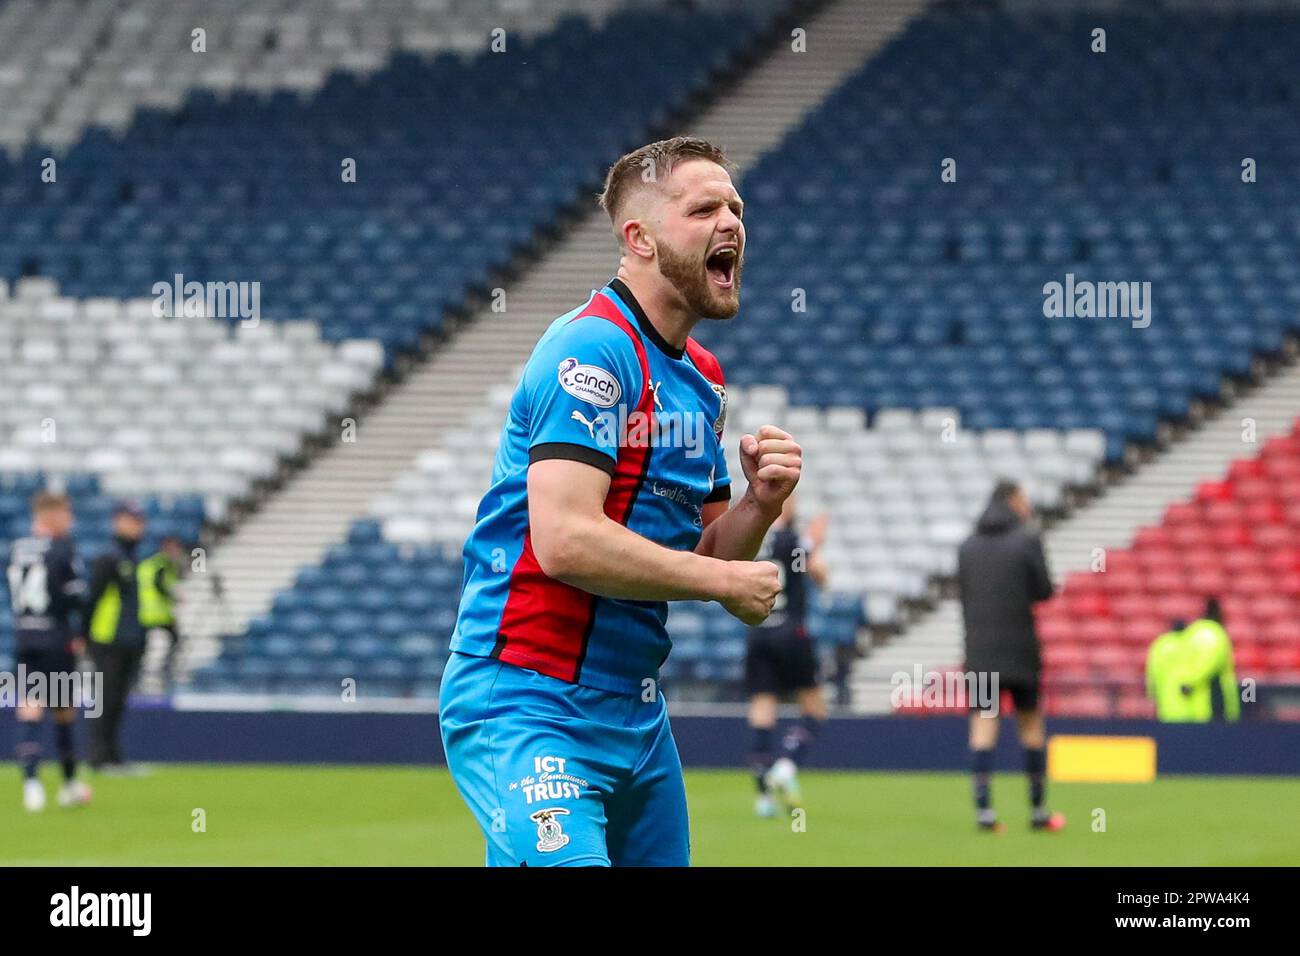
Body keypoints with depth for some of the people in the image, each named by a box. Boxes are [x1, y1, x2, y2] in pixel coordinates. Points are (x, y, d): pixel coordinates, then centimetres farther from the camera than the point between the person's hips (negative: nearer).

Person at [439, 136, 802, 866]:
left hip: (637, 716, 9)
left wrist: (759, 505, -2)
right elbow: (565, 540, -25)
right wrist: (724, 580, -14)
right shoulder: (592, 350, -14)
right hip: (528, 710, -9)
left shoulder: (702, 380, 15)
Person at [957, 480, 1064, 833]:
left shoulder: (968, 546, 8)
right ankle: (1038, 810, 16)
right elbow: (1043, 591, -6)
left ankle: (983, 808, -14)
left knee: (983, 728, -2)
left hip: (979, 649, 3)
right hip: (1019, 649, -3)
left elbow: (964, 597, 10)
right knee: (1031, 724, 11)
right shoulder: (1027, 541, -5)